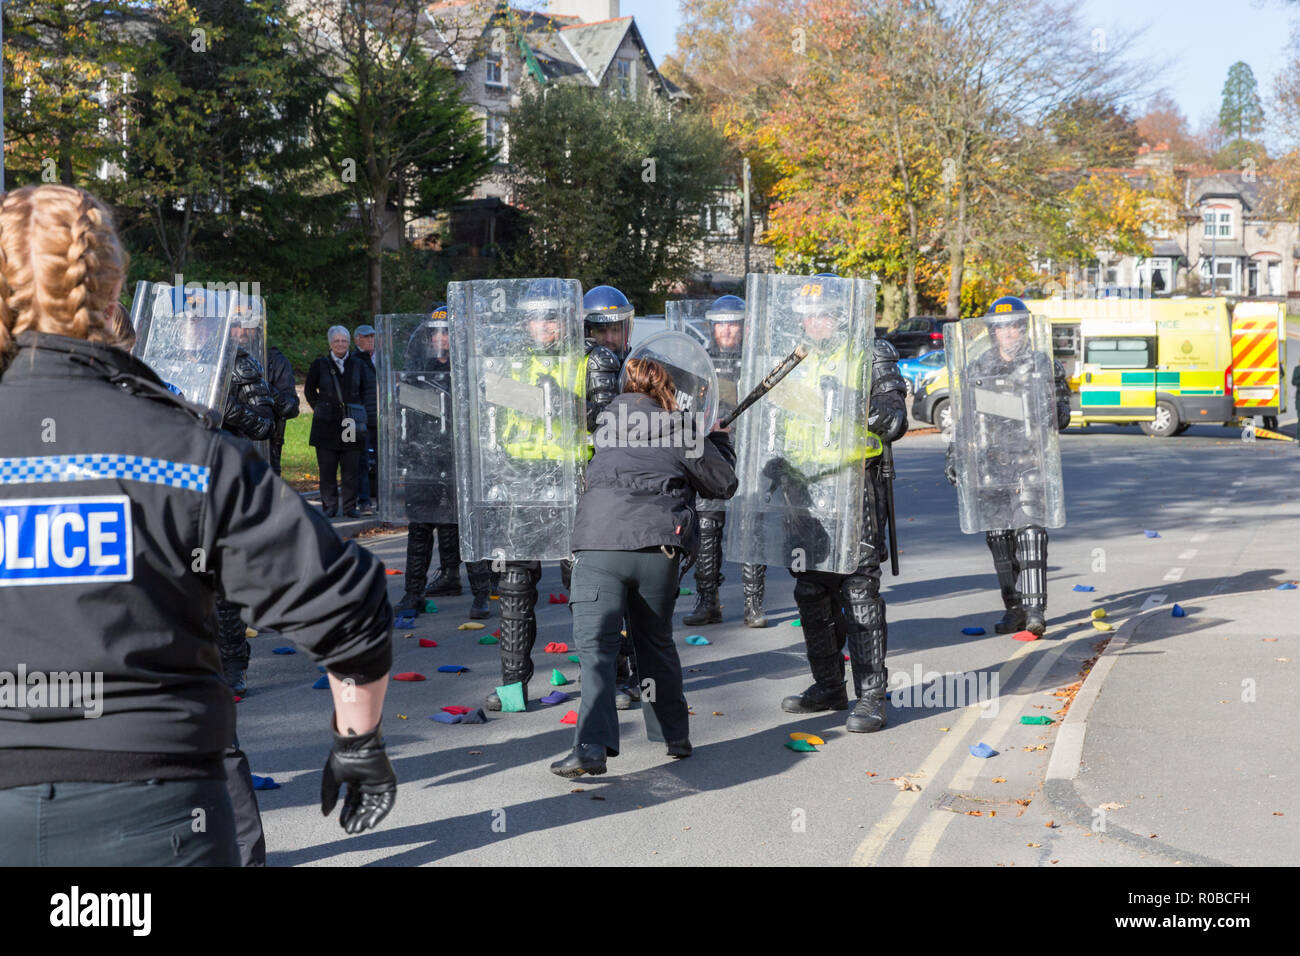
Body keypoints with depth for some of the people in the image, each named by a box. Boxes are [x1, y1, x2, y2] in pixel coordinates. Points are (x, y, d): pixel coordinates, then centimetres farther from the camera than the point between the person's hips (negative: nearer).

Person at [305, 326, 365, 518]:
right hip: (326, 424, -1)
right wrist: (320, 409, 8)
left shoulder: (356, 365, 8)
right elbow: (309, 390, 14)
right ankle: (330, 507, 10)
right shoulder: (320, 365, 2)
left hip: (350, 423, 1)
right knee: (327, 469, 1)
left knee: (352, 469, 0)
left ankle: (350, 507, 9)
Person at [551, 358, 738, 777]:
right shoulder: (681, 427, 7)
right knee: (656, 642, 18)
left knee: (596, 643, -5)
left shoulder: (607, 417, 15)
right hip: (659, 545, 0)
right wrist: (719, 437, 32)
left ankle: (592, 746, -18)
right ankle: (675, 735, 29)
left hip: (599, 542, 0)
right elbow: (724, 484, 15)